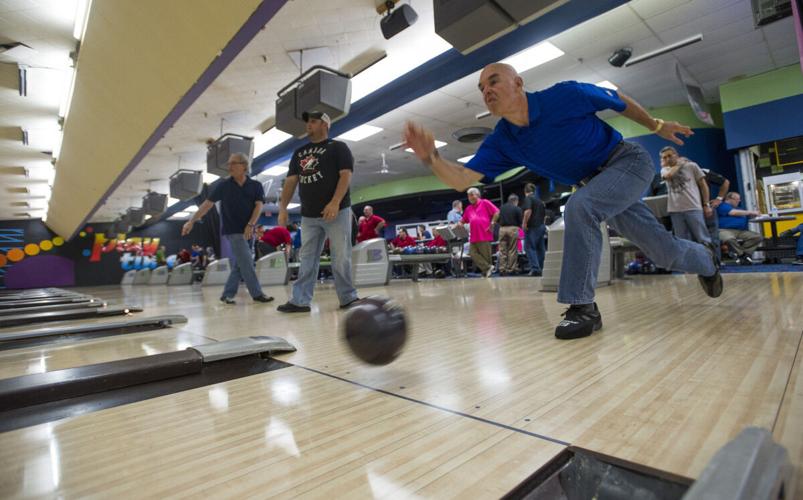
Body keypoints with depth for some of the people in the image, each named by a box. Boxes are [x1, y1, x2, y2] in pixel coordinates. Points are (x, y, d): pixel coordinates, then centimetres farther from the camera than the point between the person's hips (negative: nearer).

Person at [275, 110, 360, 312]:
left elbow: (346, 175, -9)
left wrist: (335, 202, -22)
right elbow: (291, 181, 14)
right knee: (307, 259, 6)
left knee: (341, 258, -3)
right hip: (308, 216, 6)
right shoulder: (299, 152, 19)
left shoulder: (338, 147, 3)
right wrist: (283, 208, 2)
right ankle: (300, 300, 10)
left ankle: (348, 298, 7)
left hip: (337, 212, -5)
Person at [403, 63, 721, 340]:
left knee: (579, 207, -34)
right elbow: (462, 179, -23)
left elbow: (620, 101, -4)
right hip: (597, 184, 4)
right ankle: (706, 261, 51)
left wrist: (657, 126, 7)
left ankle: (583, 307, -23)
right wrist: (431, 157, -40)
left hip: (628, 160, -4)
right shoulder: (501, 143, -12)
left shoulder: (566, 95, -22)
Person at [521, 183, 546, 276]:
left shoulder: (528, 198, -7)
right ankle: (541, 268, 13)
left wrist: (524, 223, -17)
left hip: (532, 227, -8)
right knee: (540, 248, 10)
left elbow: (528, 211, -23)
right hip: (541, 226, 8)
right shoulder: (540, 201, 18)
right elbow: (545, 215, 22)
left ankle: (535, 268, -14)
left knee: (529, 247, -6)